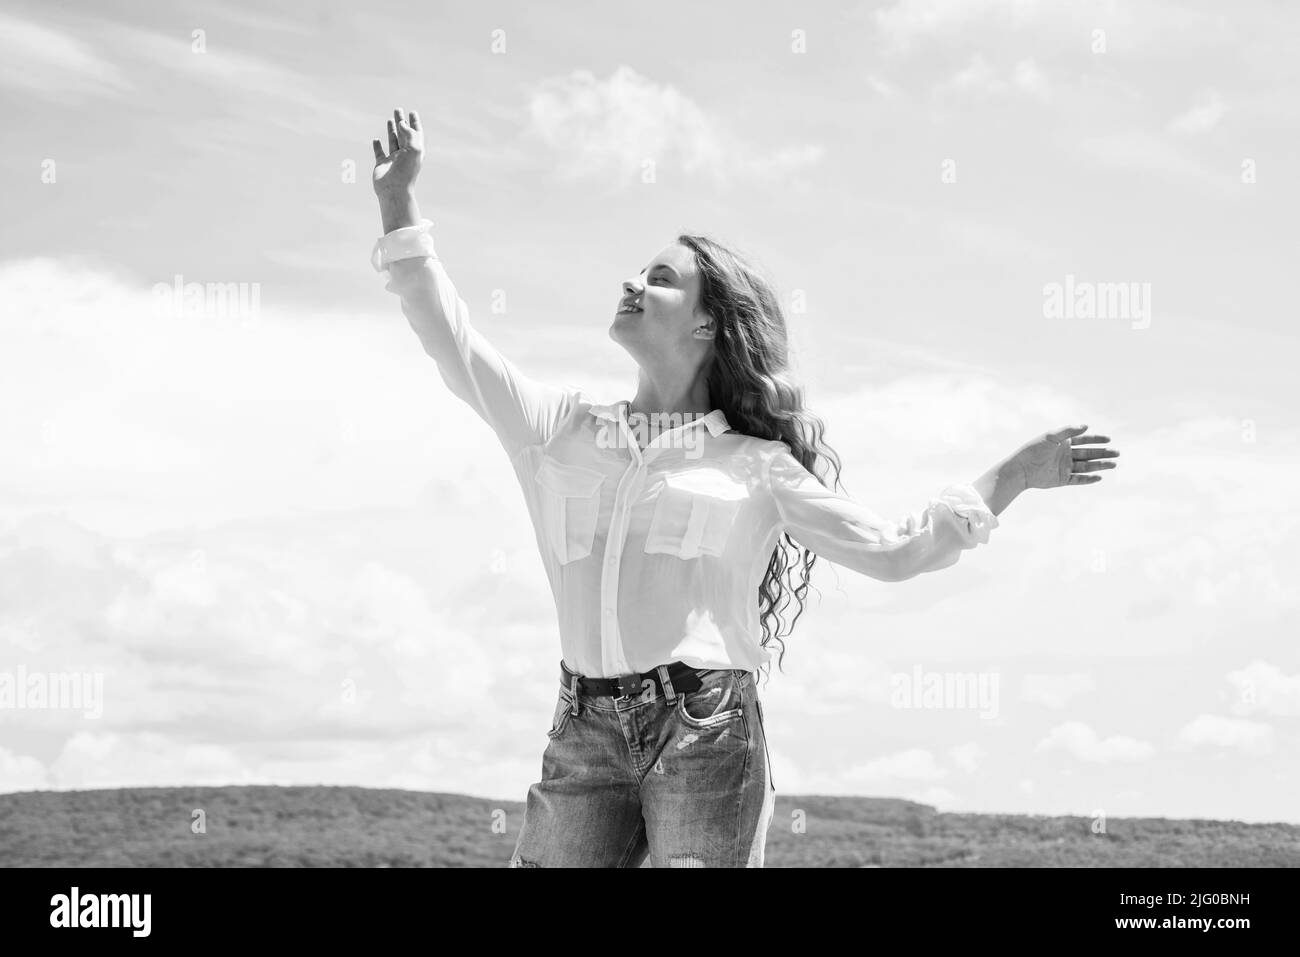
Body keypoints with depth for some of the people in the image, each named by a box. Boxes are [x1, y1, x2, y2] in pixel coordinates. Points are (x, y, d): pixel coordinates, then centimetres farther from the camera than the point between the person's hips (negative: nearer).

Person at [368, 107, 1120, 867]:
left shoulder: (755, 464, 10)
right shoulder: (562, 430, 17)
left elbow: (892, 550, 9)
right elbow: (453, 342, 13)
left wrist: (1015, 476, 3)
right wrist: (400, 199, 10)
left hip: (708, 732, -2)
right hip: (584, 738, 3)